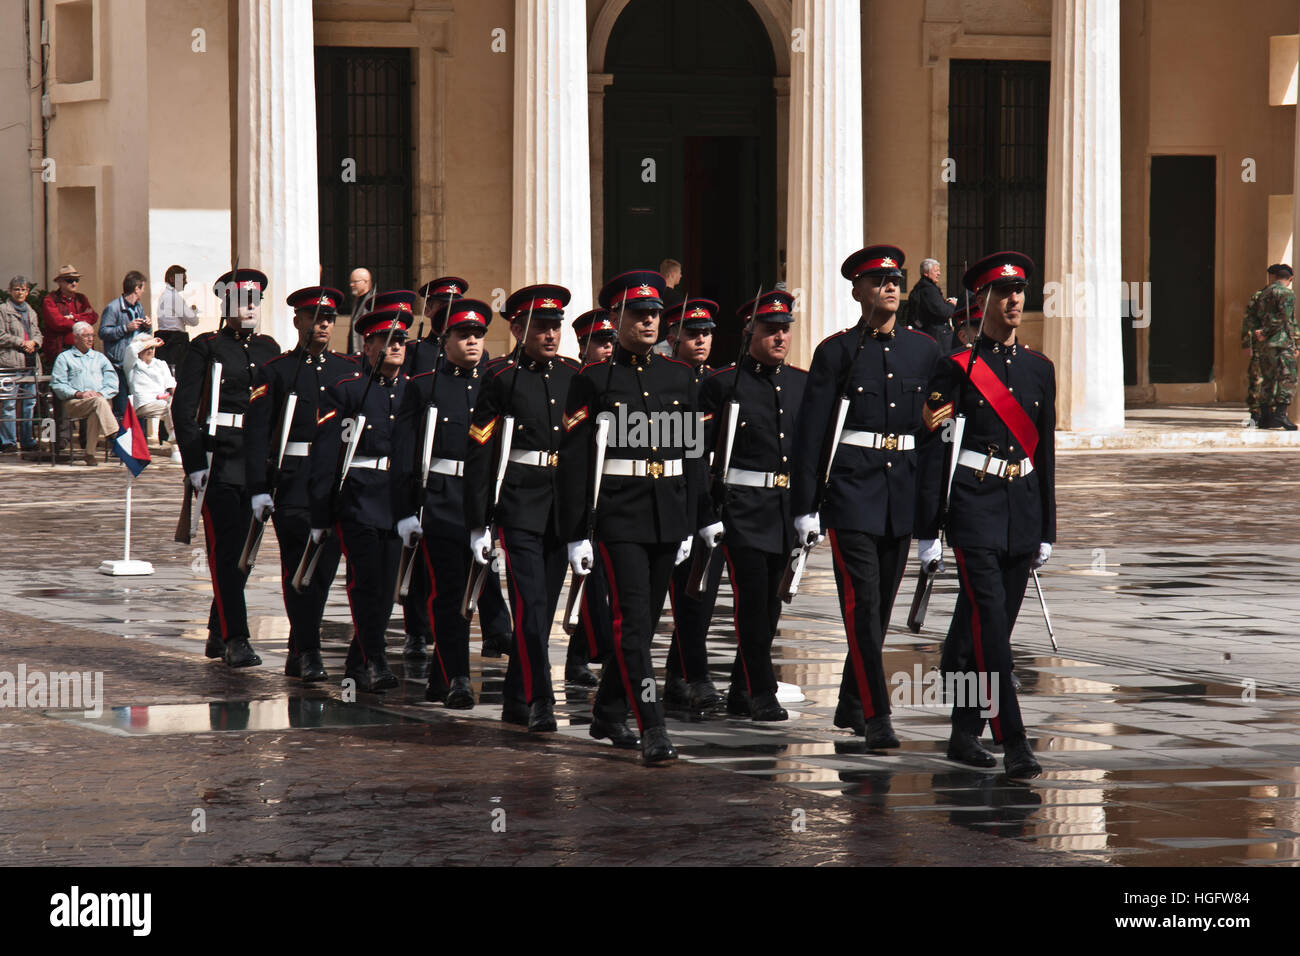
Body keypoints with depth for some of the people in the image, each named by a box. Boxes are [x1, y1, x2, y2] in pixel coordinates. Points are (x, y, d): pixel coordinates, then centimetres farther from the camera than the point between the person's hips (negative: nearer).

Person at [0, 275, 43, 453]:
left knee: (30, 402, 8)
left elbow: (38, 334, 20)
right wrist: (21, 343, -11)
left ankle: (27, 440, 15)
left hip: (30, 363, 7)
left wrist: (34, 342, -2)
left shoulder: (30, 312, 20)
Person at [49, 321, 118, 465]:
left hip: (102, 399, 3)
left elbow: (112, 383, 14)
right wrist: (78, 394, -11)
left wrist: (100, 393, -8)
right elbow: (57, 384, 4)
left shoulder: (99, 357, 27)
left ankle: (89, 452, -31)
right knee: (99, 403, -36)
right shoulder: (64, 358, 17)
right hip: (74, 403, -2)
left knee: (95, 414, -35)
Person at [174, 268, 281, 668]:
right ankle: (234, 639, -11)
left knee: (243, 551, 9)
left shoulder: (269, 349, 13)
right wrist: (193, 462, -13)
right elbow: (183, 407, -6)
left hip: (259, 462, 5)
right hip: (218, 461, -5)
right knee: (225, 549, -9)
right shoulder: (205, 348, -2)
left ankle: (217, 634, 20)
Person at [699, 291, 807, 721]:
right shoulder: (723, 385, -2)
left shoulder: (803, 384, 11)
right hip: (743, 507, -5)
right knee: (752, 599, -9)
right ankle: (761, 693, -3)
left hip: (788, 508, 5)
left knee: (770, 603, 9)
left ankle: (741, 686, 23)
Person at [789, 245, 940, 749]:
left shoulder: (924, 349, 10)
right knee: (863, 602, -11)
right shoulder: (836, 352, -1)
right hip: (851, 485, -4)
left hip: (905, 489, 4)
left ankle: (850, 706, 24)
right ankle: (876, 716, -14)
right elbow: (810, 431, -2)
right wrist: (805, 505, -7)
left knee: (881, 602, 11)